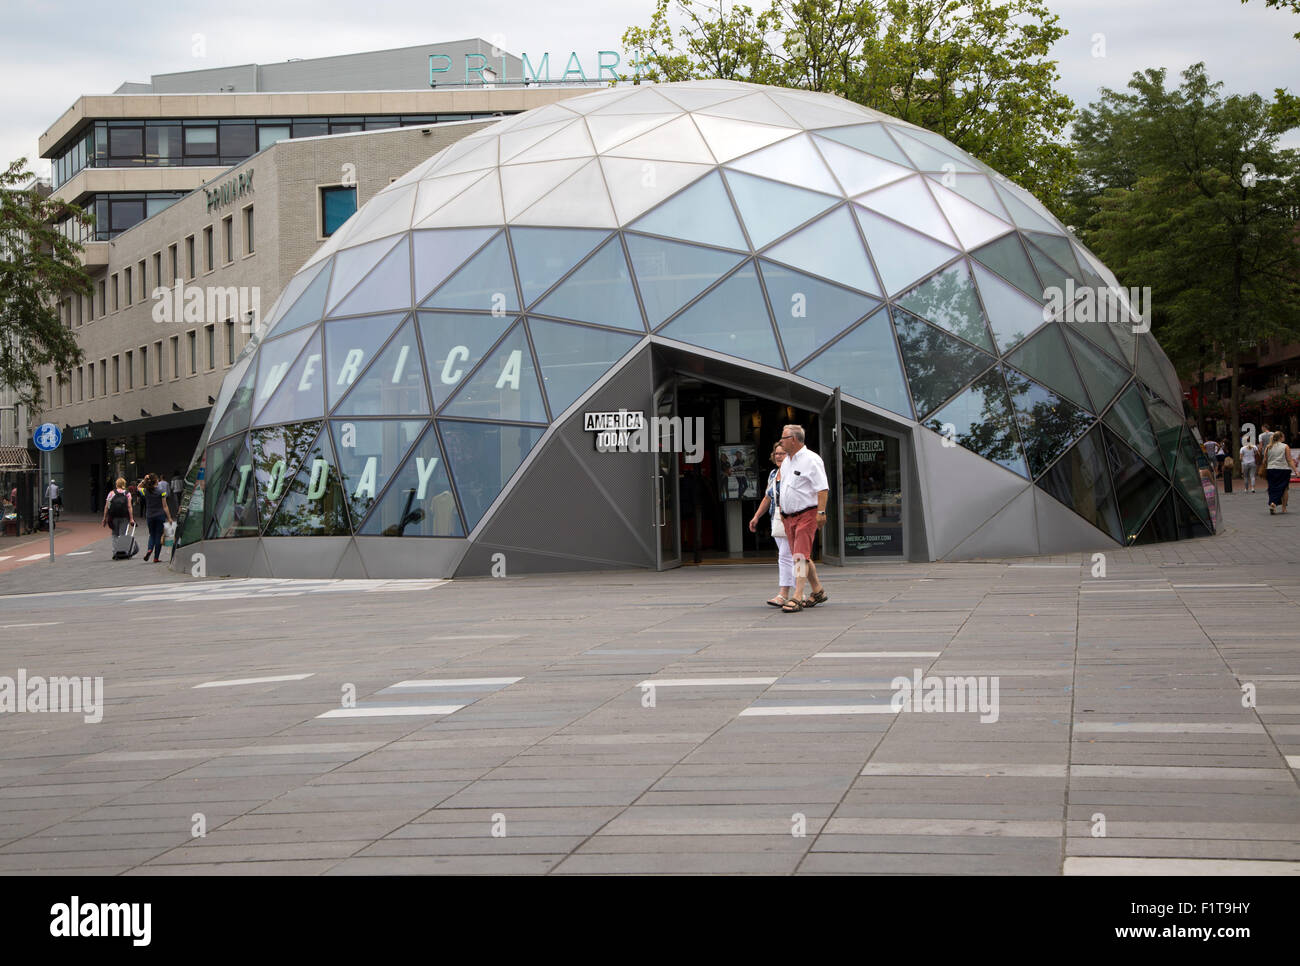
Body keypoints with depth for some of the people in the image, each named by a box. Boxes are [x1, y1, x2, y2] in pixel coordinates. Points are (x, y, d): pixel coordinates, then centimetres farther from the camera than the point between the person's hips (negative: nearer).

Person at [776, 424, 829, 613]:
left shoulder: (811, 460, -11)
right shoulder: (786, 462, 16)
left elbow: (822, 488, -16)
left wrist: (821, 512, -22)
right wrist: (782, 513, 21)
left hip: (807, 514, -9)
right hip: (789, 517, 9)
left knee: (801, 556, -15)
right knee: (800, 556, 13)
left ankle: (797, 598, -20)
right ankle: (818, 592, 27)